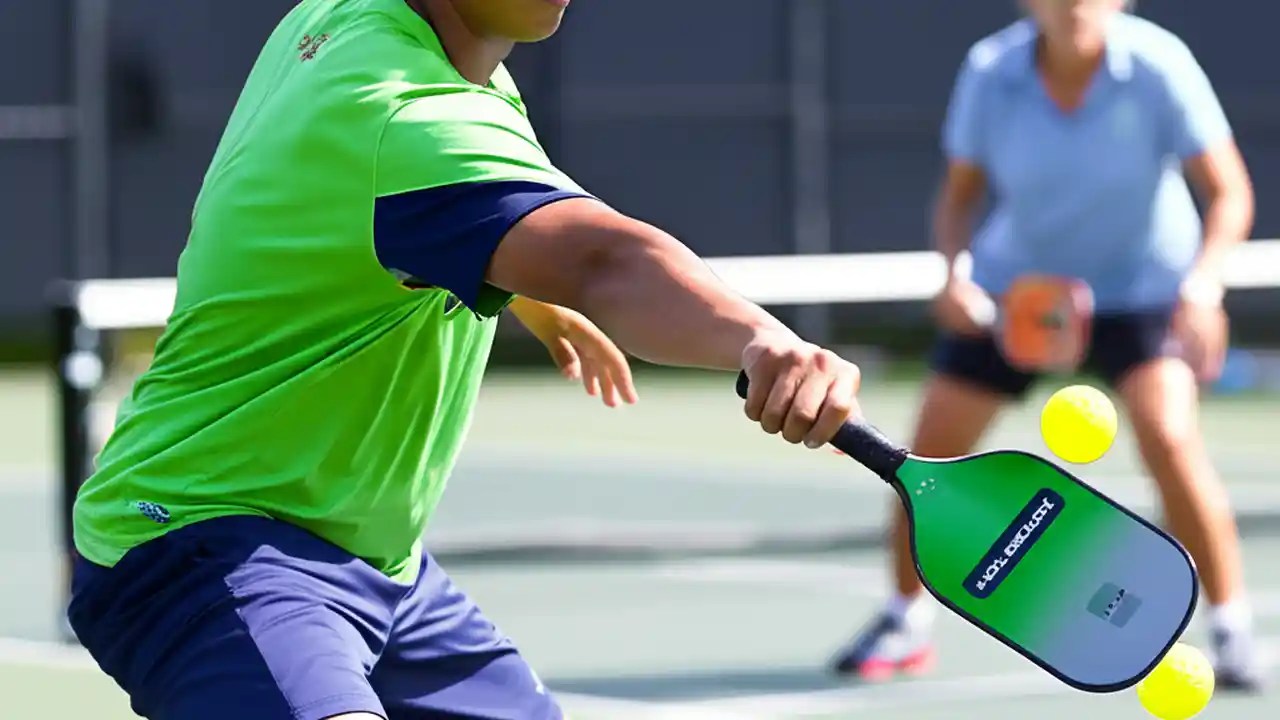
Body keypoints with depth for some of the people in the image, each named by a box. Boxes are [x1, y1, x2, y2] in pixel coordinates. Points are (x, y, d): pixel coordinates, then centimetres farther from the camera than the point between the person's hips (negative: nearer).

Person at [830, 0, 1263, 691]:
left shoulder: (1159, 65, -23)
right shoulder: (991, 71, -16)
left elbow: (1229, 194, -17)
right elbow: (959, 193, -2)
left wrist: (1204, 280, -34)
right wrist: (955, 272, -21)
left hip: (1142, 282, -3)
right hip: (1016, 283, 3)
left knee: (1168, 436, -25)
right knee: (932, 450, 1)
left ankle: (1231, 629, -11)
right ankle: (906, 621, 26)